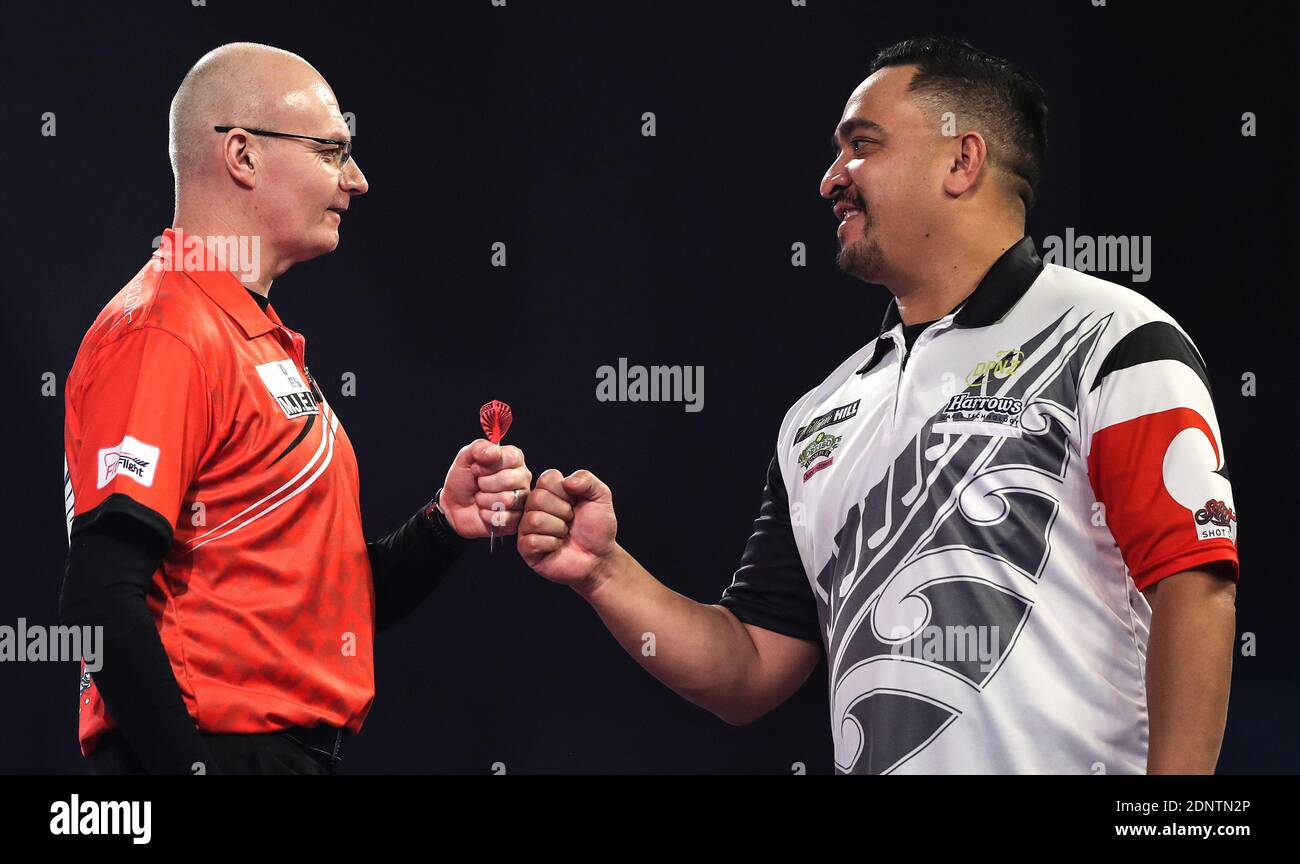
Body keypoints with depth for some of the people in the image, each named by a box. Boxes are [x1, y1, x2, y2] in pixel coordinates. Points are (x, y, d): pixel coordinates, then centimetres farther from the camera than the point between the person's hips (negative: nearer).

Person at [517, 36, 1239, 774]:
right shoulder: (818, 421, 16)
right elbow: (751, 674, 16)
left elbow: (1195, 589, -13)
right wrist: (605, 573, 2)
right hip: (868, 757, 5)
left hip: (1070, 758, -5)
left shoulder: (1112, 344, -3)